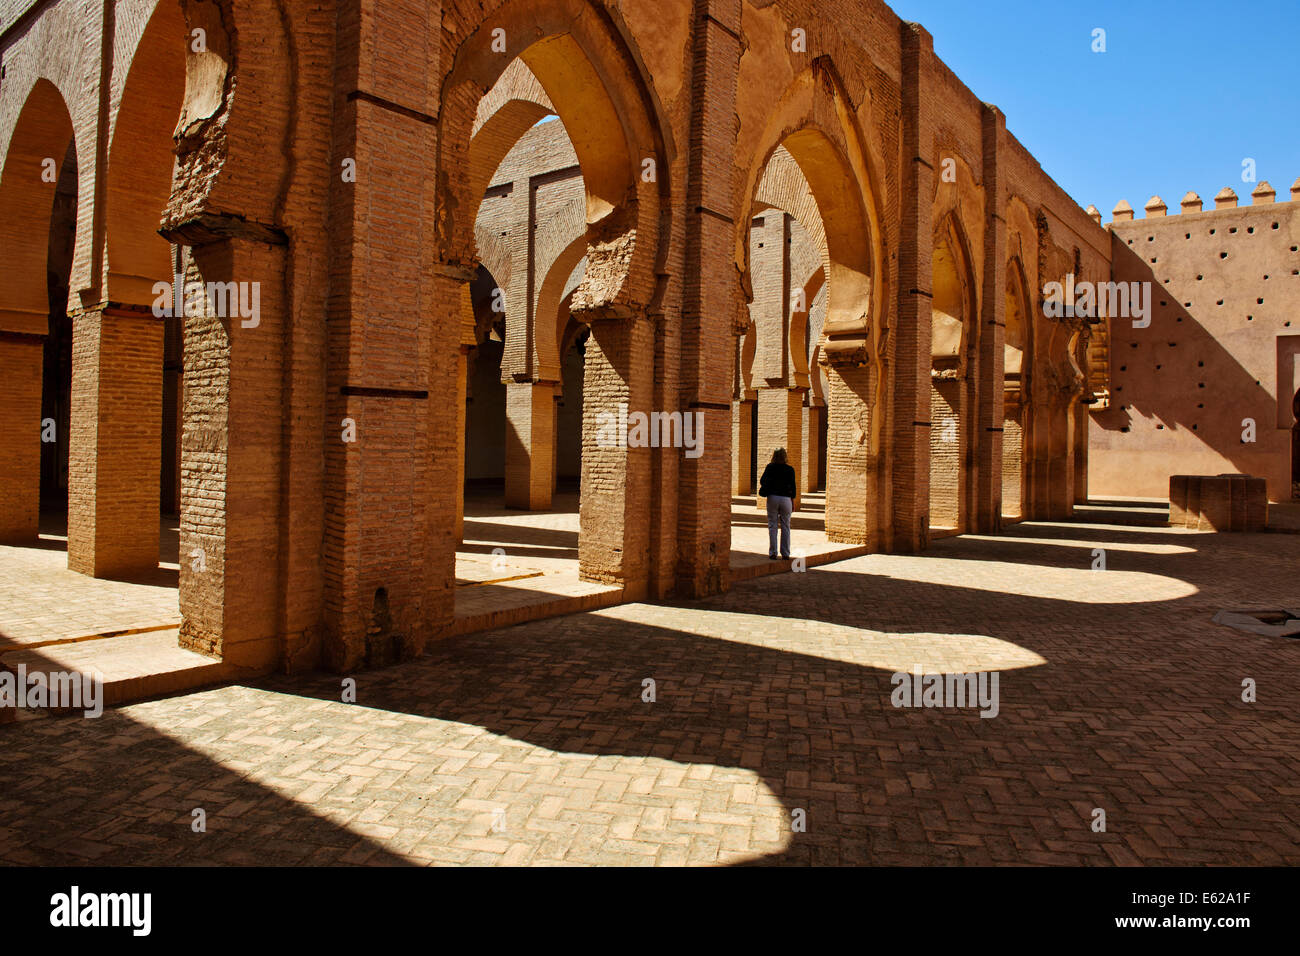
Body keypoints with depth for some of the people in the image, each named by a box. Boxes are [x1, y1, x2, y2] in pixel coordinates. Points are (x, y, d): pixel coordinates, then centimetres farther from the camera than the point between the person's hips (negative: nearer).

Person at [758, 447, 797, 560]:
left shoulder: (770, 467, -2)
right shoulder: (790, 469, 0)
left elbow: (762, 481, 3)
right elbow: (793, 487, 2)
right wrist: (793, 502, 10)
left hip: (772, 498, 0)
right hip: (786, 499, 0)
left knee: (772, 526, 4)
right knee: (785, 527, 7)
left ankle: (772, 553, 2)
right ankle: (785, 554, 7)